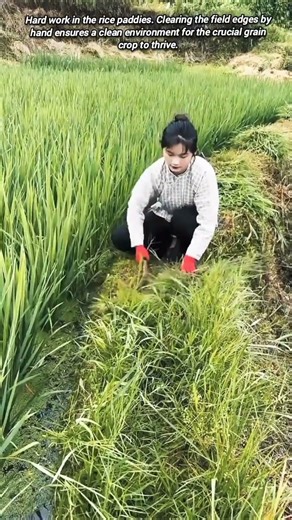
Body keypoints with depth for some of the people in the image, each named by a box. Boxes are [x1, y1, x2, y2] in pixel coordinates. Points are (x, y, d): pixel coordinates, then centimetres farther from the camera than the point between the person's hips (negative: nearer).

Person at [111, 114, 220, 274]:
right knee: (119, 238, -13)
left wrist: (191, 256, -35)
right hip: (165, 217, 3)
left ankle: (180, 248, -7)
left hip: (189, 220, -2)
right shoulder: (155, 170, -23)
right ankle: (170, 243, 0)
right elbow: (135, 206, -20)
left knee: (182, 219, -40)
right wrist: (139, 245, -30)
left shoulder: (204, 173, -31)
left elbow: (208, 221, -31)